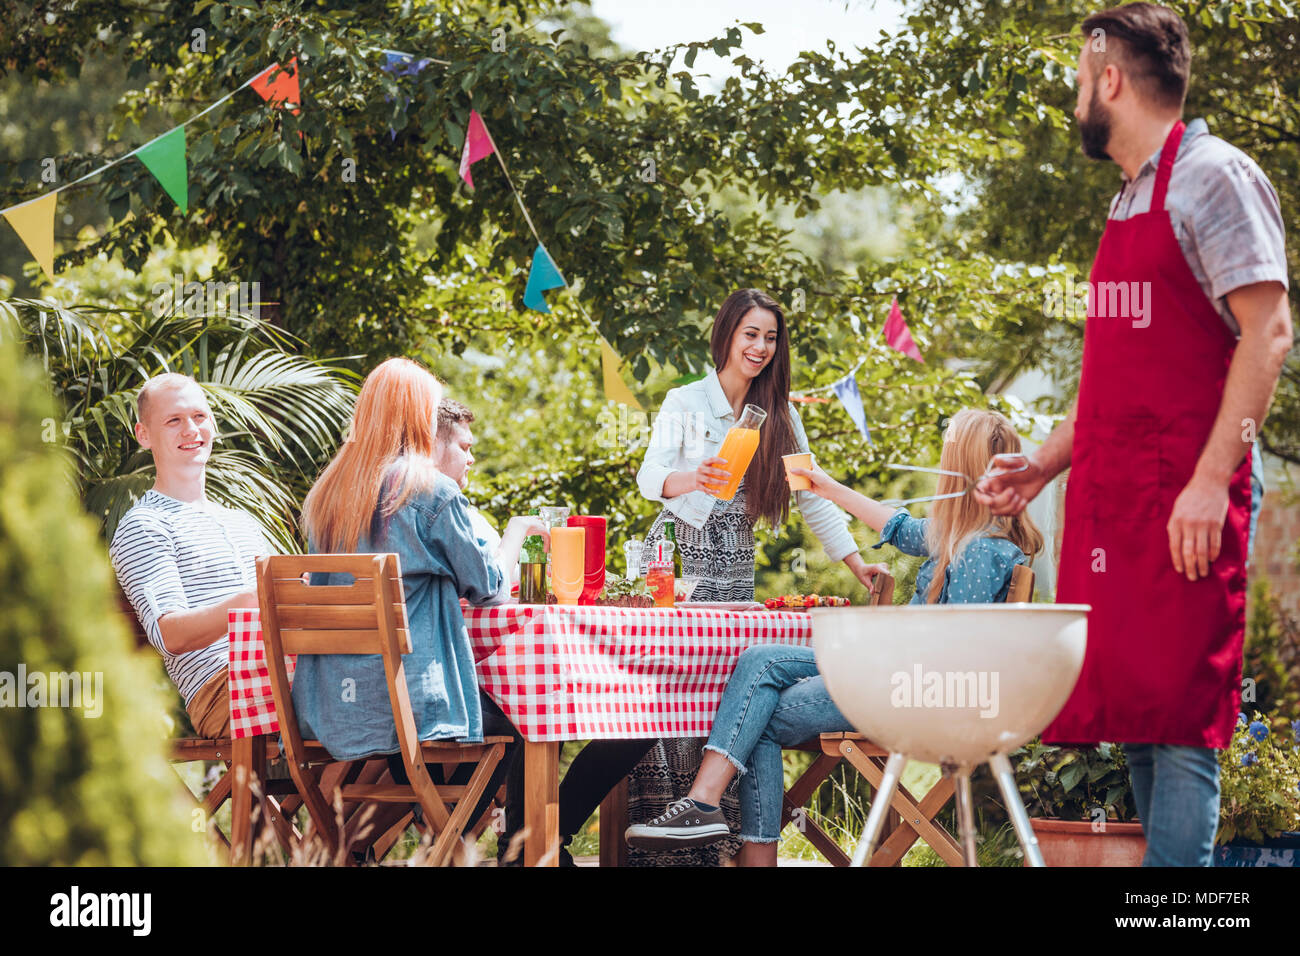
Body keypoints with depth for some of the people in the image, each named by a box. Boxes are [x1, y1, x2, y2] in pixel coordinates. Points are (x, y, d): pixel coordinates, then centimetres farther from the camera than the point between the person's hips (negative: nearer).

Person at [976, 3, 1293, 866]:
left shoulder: (1213, 176, -6)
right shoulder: (1130, 201, 21)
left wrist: (1213, 479, -21)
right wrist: (1043, 467, 25)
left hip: (1181, 501, -9)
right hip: (1111, 501, 9)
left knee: (1177, 714, -12)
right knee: (1129, 705, 6)